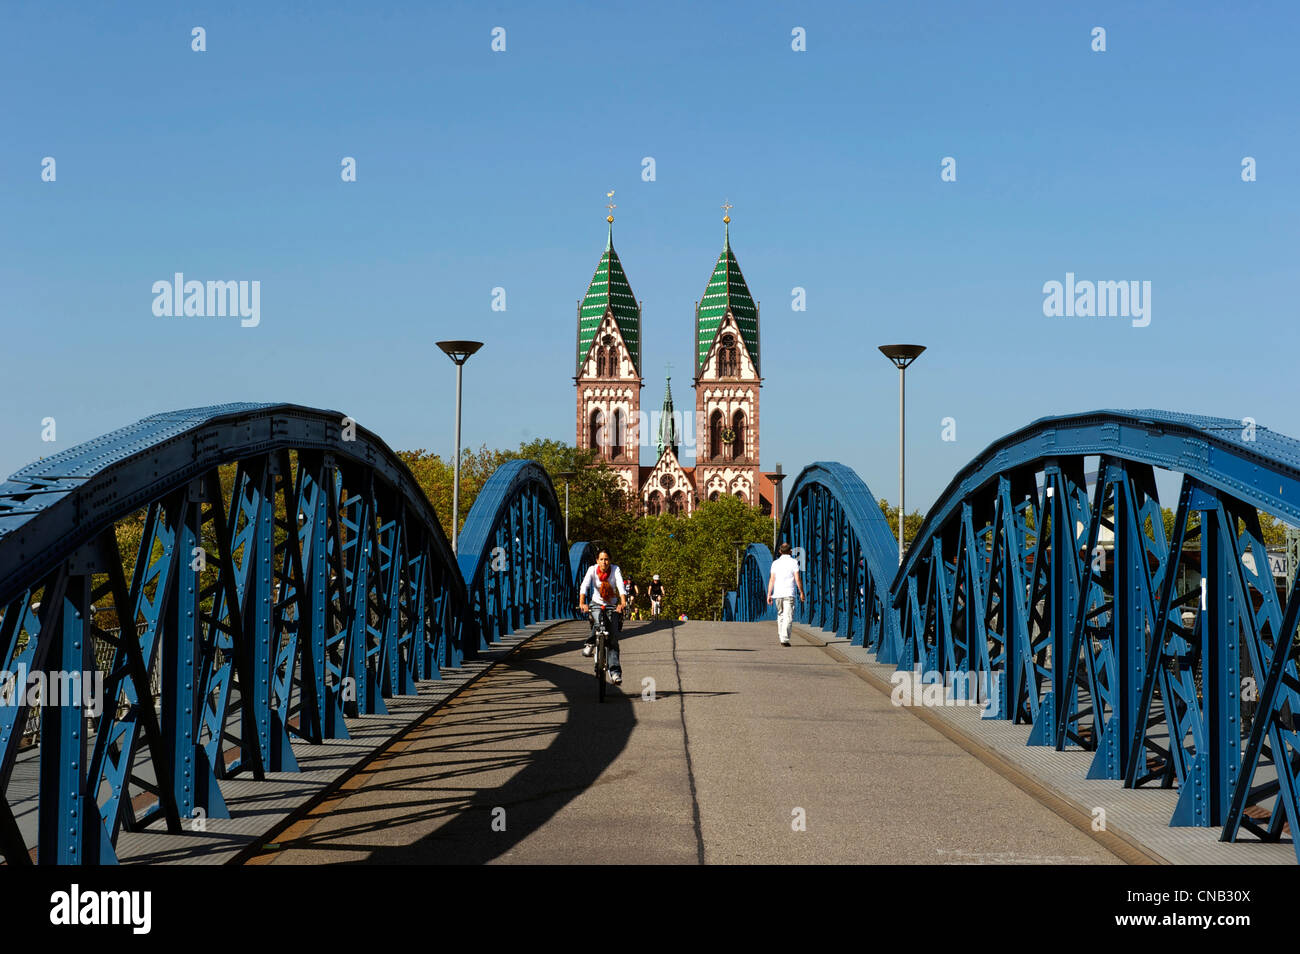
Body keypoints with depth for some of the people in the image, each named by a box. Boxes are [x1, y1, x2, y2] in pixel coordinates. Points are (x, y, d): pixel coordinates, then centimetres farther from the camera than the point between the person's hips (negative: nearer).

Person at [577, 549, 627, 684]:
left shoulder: (615, 569, -12)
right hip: (596, 605, 0)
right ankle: (590, 643, -8)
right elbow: (584, 586, -23)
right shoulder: (592, 569, -10)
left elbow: (621, 586, -25)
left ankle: (615, 671, -15)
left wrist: (623, 603, -43)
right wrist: (582, 603, -40)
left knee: (613, 637, -13)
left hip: (612, 606, 0)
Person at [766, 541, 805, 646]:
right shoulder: (793, 562, -2)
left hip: (777, 593, 4)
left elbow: (772, 579, 5)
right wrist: (801, 592, 2)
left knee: (780, 615, 19)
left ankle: (781, 636, 20)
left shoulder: (775, 563, 8)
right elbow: (797, 579, -5)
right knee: (788, 617, -6)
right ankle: (784, 639, -16)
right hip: (789, 594, -4)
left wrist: (769, 594, 7)